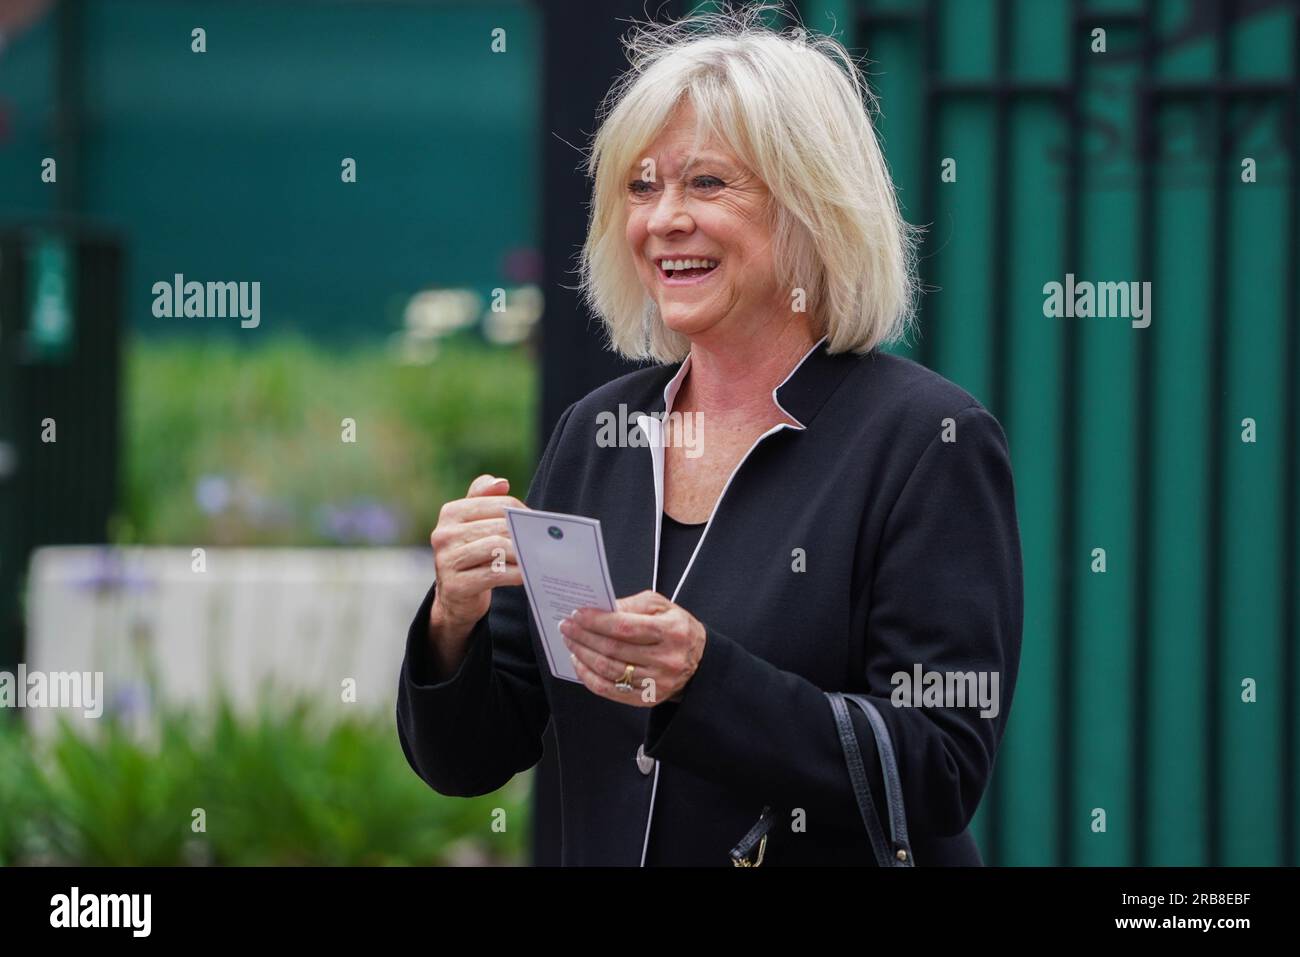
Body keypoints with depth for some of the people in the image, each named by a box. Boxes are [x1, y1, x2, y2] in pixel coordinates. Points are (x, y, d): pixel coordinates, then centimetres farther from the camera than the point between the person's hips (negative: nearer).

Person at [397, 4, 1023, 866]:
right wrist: (454, 624, -10)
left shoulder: (926, 440, -7)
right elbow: (468, 760, 8)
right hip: (607, 852, 4)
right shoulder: (595, 431, 7)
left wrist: (702, 681, -23)